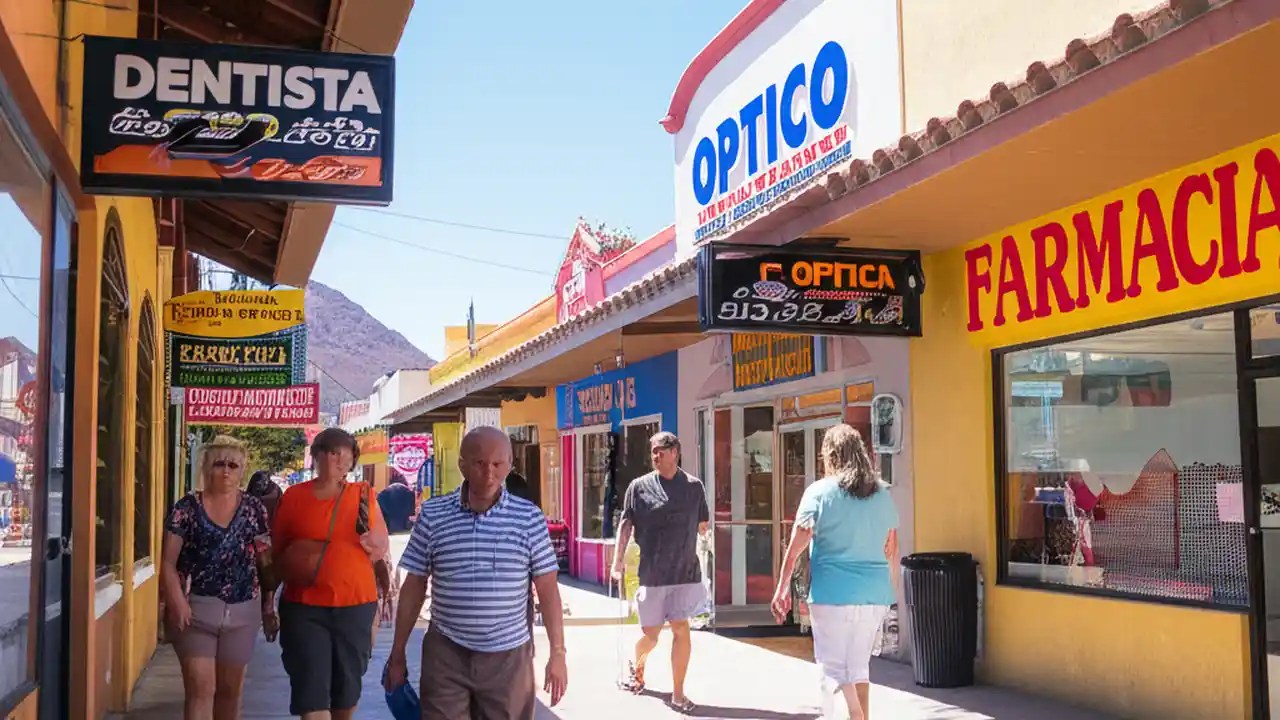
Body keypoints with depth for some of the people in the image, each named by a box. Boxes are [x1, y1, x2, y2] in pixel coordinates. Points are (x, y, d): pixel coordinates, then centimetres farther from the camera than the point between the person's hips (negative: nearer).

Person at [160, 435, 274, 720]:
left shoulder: (255, 509, 6)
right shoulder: (187, 507, -2)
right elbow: (168, 561, -5)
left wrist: (268, 605, 3)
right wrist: (178, 602, -17)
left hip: (243, 612, 3)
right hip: (196, 609, -2)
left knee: (230, 688, 13)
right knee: (200, 688, -7)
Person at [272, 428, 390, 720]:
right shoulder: (294, 496, 2)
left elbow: (383, 548, 9)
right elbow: (277, 550, 12)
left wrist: (372, 543, -13)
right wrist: (293, 564, -8)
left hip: (356, 605, 1)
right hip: (304, 607, -1)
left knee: (347, 684, 12)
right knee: (310, 689, -6)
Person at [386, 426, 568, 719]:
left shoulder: (529, 518, -3)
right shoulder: (433, 515, -2)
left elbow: (547, 589, 0)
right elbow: (414, 587, 4)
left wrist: (557, 653, -3)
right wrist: (398, 654, 5)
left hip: (508, 657, 0)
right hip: (446, 655, 0)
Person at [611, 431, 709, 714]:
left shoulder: (694, 486, 2)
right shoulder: (639, 486, 0)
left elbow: (703, 525, 14)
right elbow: (626, 525, 0)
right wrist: (618, 561, -5)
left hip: (685, 571, 0)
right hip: (651, 572, 0)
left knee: (681, 629, -4)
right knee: (650, 633, 9)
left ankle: (678, 694, 8)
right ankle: (637, 667, 41)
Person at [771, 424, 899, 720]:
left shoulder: (819, 492, -4)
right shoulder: (882, 494, 9)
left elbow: (796, 546, -9)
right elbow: (892, 549, 16)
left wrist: (782, 589, -5)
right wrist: (891, 587, 27)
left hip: (833, 593, -5)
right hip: (875, 594, 5)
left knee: (833, 664, 1)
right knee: (859, 664, 18)